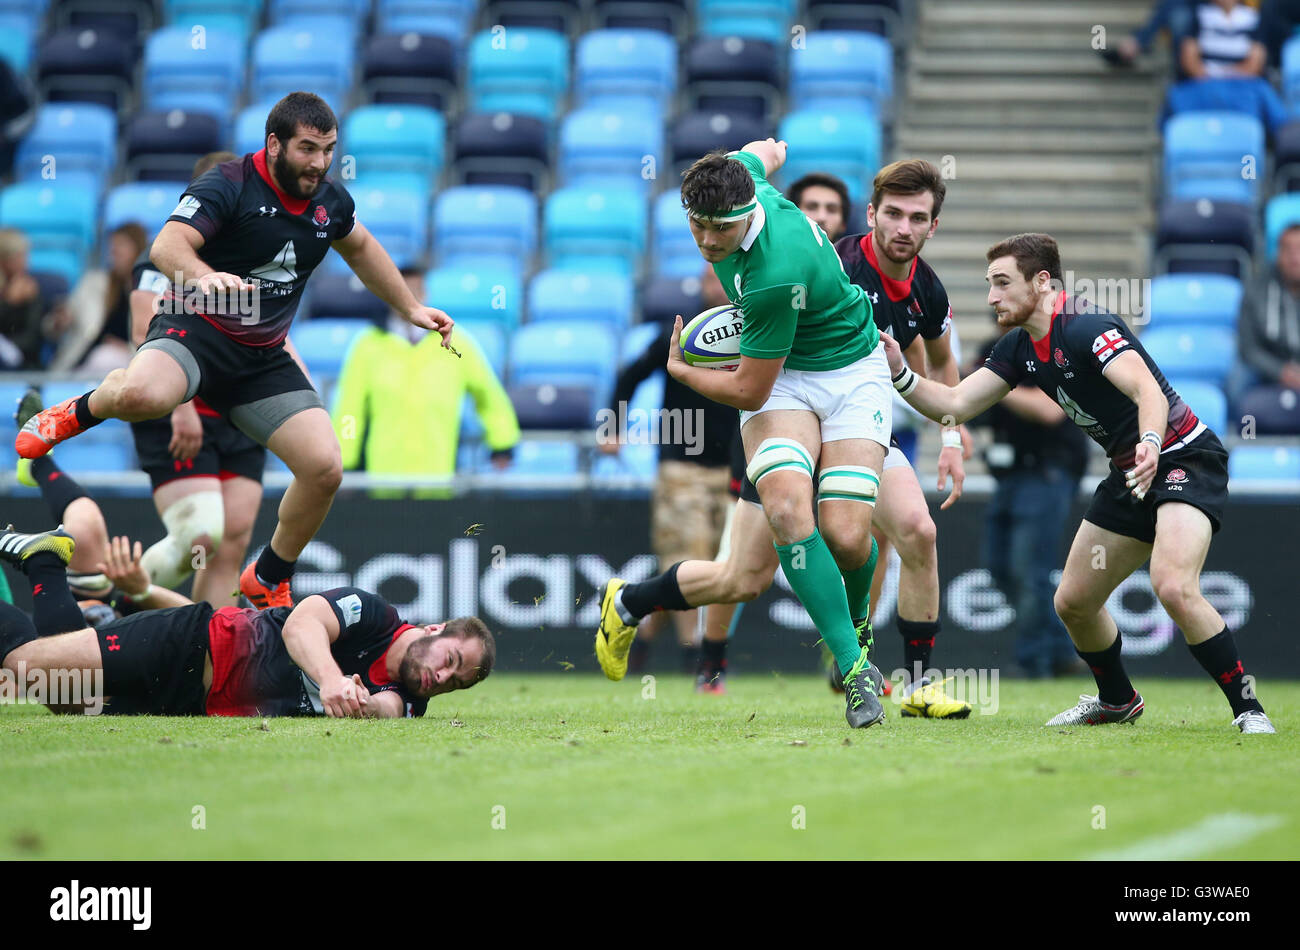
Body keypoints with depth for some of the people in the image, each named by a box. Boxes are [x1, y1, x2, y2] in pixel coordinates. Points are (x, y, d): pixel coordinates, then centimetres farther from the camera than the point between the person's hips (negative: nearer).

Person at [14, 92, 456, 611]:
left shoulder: (330, 200, 6)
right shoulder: (228, 186, -15)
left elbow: (361, 248, 29)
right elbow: (167, 245, -29)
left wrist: (410, 308, 31)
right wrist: (203, 277, -50)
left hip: (263, 358, 6)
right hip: (196, 331, -6)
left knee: (325, 469, -11)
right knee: (142, 395, -40)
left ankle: (268, 581, 14)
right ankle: (80, 411, -1)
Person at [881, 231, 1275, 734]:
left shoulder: (1086, 327, -22)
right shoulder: (1021, 346, 6)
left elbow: (1149, 391, -36)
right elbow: (954, 404, 7)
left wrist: (1151, 442, -55)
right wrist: (900, 374, -9)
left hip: (1184, 457, -9)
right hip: (1130, 472, 10)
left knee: (1174, 587, -31)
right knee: (1072, 603, 12)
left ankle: (1249, 709, -18)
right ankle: (1117, 701, 38)